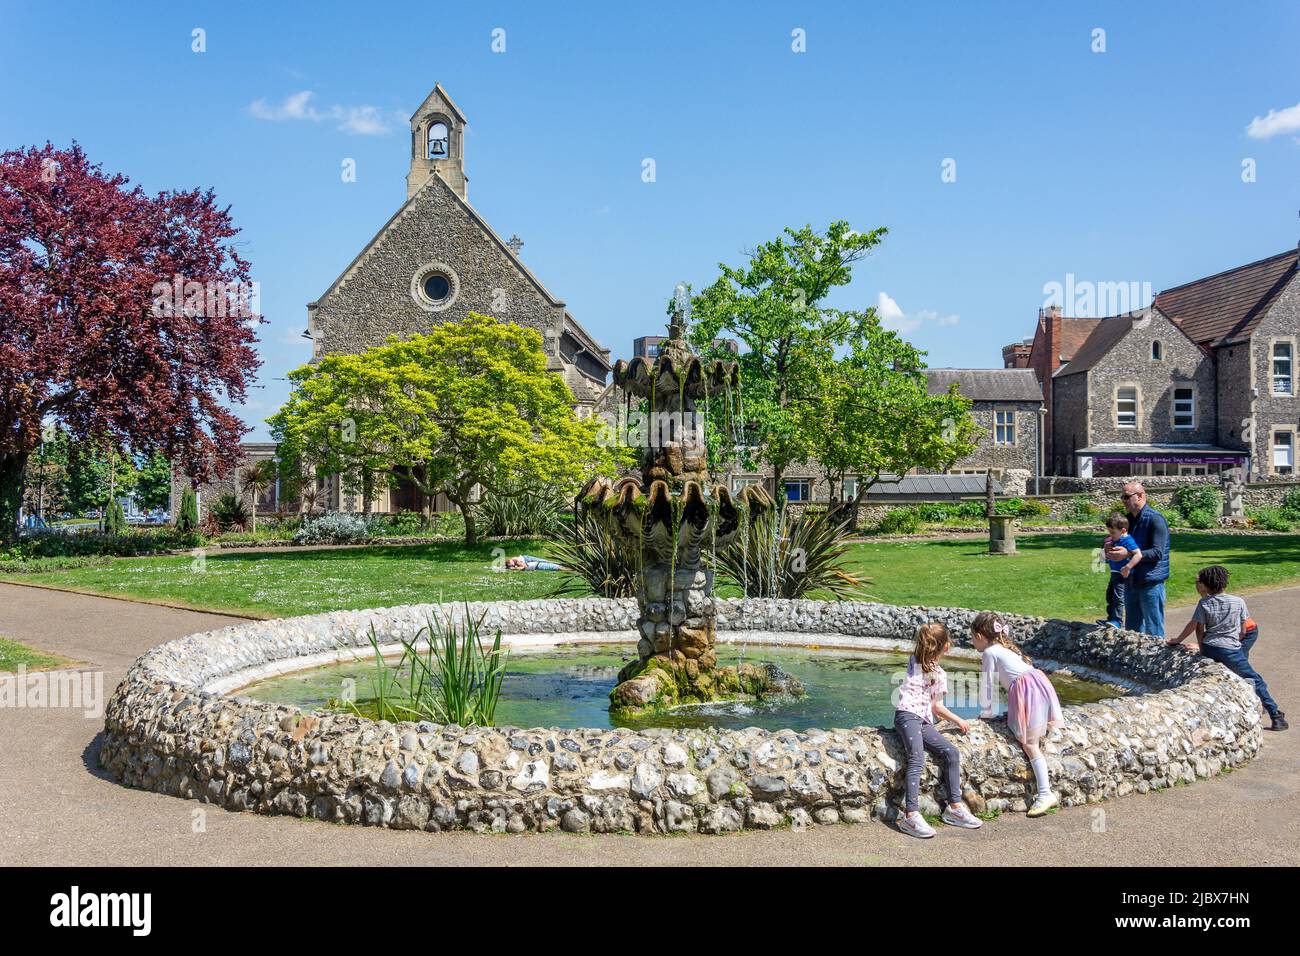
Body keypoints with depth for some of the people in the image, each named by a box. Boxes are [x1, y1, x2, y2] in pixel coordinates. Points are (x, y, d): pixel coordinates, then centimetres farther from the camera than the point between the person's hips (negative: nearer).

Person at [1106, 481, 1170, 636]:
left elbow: (1157, 552, -20)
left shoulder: (1155, 519, -13)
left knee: (1153, 631, -1)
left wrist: (1128, 554, -28)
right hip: (1131, 581, 8)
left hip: (1151, 582, -8)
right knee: (1132, 629, 15)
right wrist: (1112, 549, -1)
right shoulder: (1129, 519, 13)